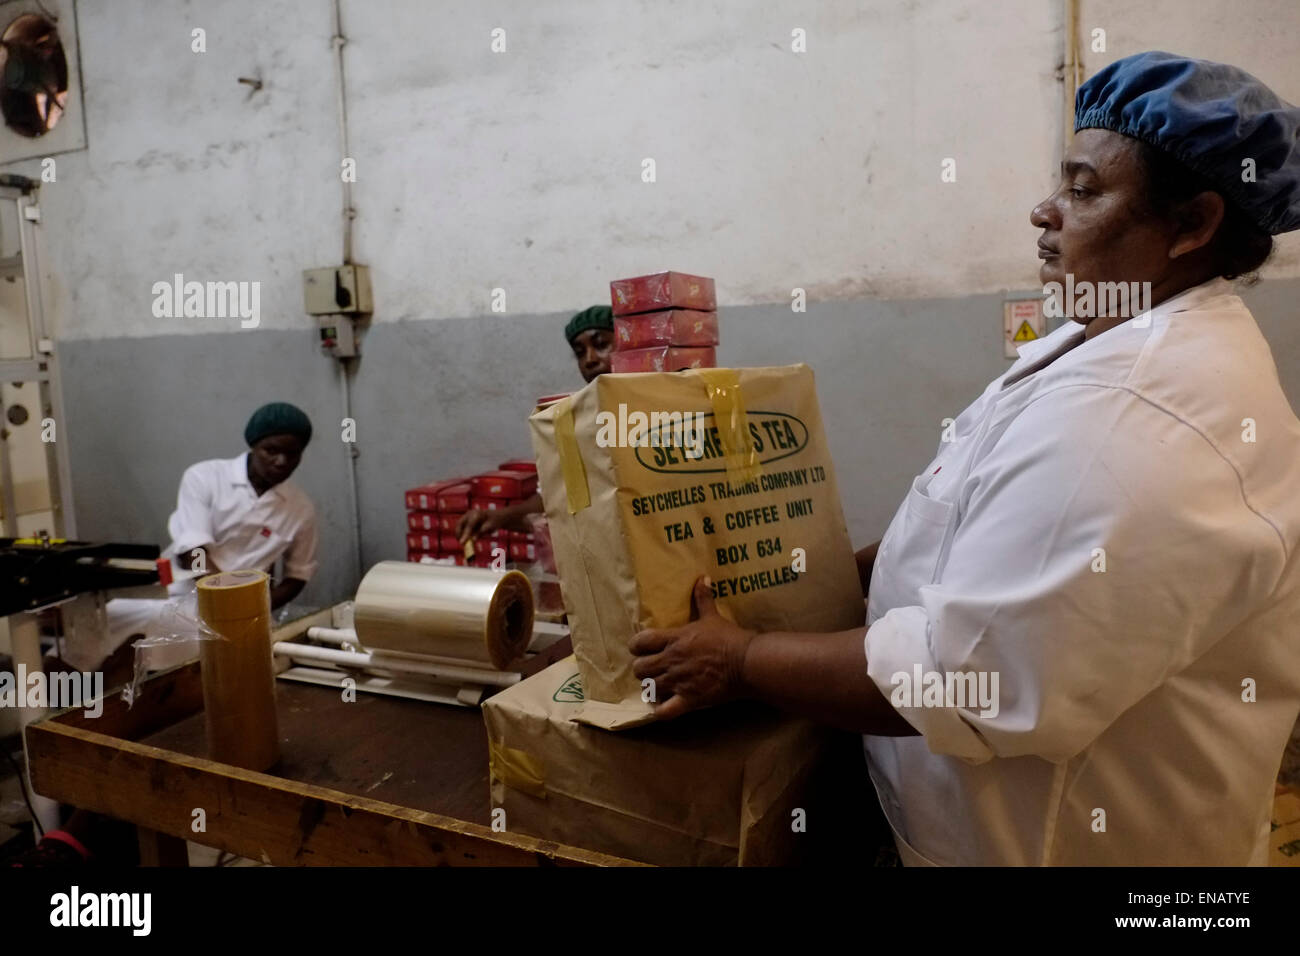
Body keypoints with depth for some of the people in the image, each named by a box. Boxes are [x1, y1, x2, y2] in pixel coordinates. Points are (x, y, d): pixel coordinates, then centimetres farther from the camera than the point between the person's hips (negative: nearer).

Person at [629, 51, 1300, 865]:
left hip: (1050, 838, -9)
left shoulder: (1129, 415, -32)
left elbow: (964, 674, -31)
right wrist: (852, 569, 7)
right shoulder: (1151, 343, 4)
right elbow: (1003, 532, 12)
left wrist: (741, 661, -21)